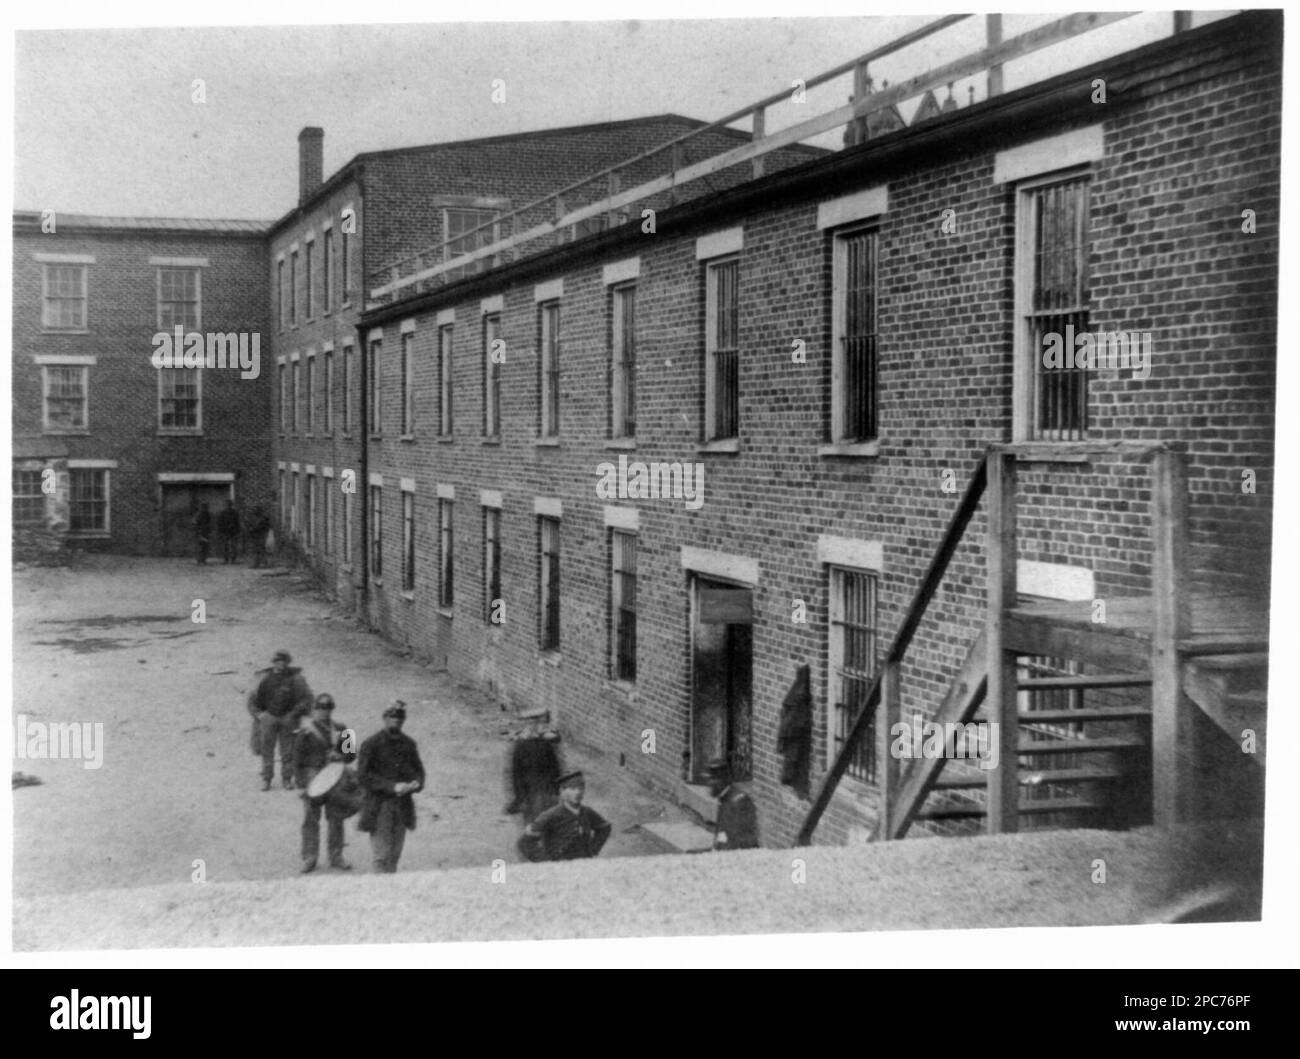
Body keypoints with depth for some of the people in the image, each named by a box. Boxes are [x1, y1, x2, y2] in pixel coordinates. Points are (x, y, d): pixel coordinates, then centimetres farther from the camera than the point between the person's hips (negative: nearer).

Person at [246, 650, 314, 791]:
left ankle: (287, 779, 11)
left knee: (288, 751, 1)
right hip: (268, 716, 1)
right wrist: (258, 713, 2)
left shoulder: (295, 678, -1)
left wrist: (293, 714, -8)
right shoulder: (264, 678, 4)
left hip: (288, 719, -1)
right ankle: (266, 779, 9)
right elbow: (253, 698, 14)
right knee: (267, 750, 0)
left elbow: (306, 698, -1)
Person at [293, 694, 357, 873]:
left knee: (336, 819, 8)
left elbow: (352, 753, 13)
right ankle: (309, 858, 10)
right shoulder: (306, 732, -4)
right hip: (313, 780, -3)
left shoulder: (340, 730, 8)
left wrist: (340, 756, -9)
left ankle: (336, 857, 19)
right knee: (310, 820, 0)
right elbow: (298, 760, -5)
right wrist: (301, 785, -10)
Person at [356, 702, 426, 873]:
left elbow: (418, 769, 18)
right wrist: (392, 786, -18)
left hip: (402, 805, 5)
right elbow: (363, 775, -10)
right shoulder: (371, 744, -6)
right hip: (379, 806, -5)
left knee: (395, 854, 10)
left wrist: (416, 783, -7)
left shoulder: (409, 744, 9)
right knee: (381, 856, -5)